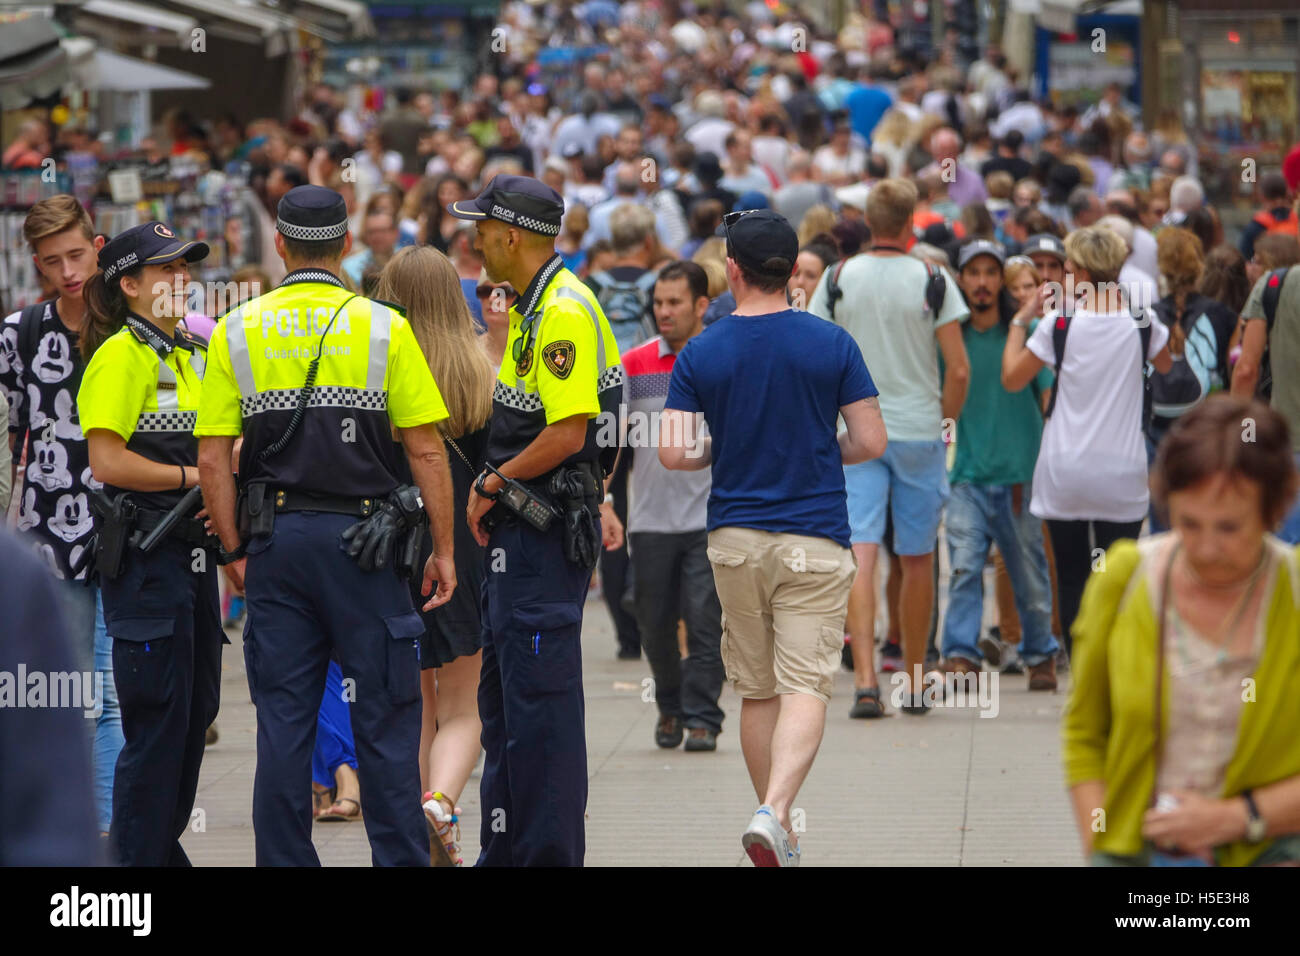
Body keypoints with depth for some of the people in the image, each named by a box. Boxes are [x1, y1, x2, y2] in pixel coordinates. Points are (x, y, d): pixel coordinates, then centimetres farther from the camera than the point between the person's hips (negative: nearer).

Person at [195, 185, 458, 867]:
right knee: (384, 716, 4)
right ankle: (400, 855, 6)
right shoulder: (382, 326, -2)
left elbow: (213, 458, 0)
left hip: (276, 538, 2)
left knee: (283, 719, 6)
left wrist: (235, 551, 8)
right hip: (362, 540, -2)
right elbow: (425, 451, -5)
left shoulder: (236, 331, 3)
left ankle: (285, 860, 8)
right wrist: (443, 548, 2)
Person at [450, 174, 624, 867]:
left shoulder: (563, 313, -18)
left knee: (539, 696, -7)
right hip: (523, 525, 11)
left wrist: (491, 485, -14)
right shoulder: (536, 307, 16)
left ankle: (549, 849, -3)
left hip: (546, 525, -11)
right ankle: (506, 849, 24)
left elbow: (567, 433, -24)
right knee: (502, 690, 16)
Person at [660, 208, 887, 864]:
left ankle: (777, 826, 20)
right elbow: (870, 442, -3)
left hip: (734, 539, 2)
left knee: (757, 692, 14)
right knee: (806, 689, -6)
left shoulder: (700, 354, -3)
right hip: (814, 539, -2)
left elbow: (673, 452, -7)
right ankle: (773, 813, -26)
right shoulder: (833, 344, -4)